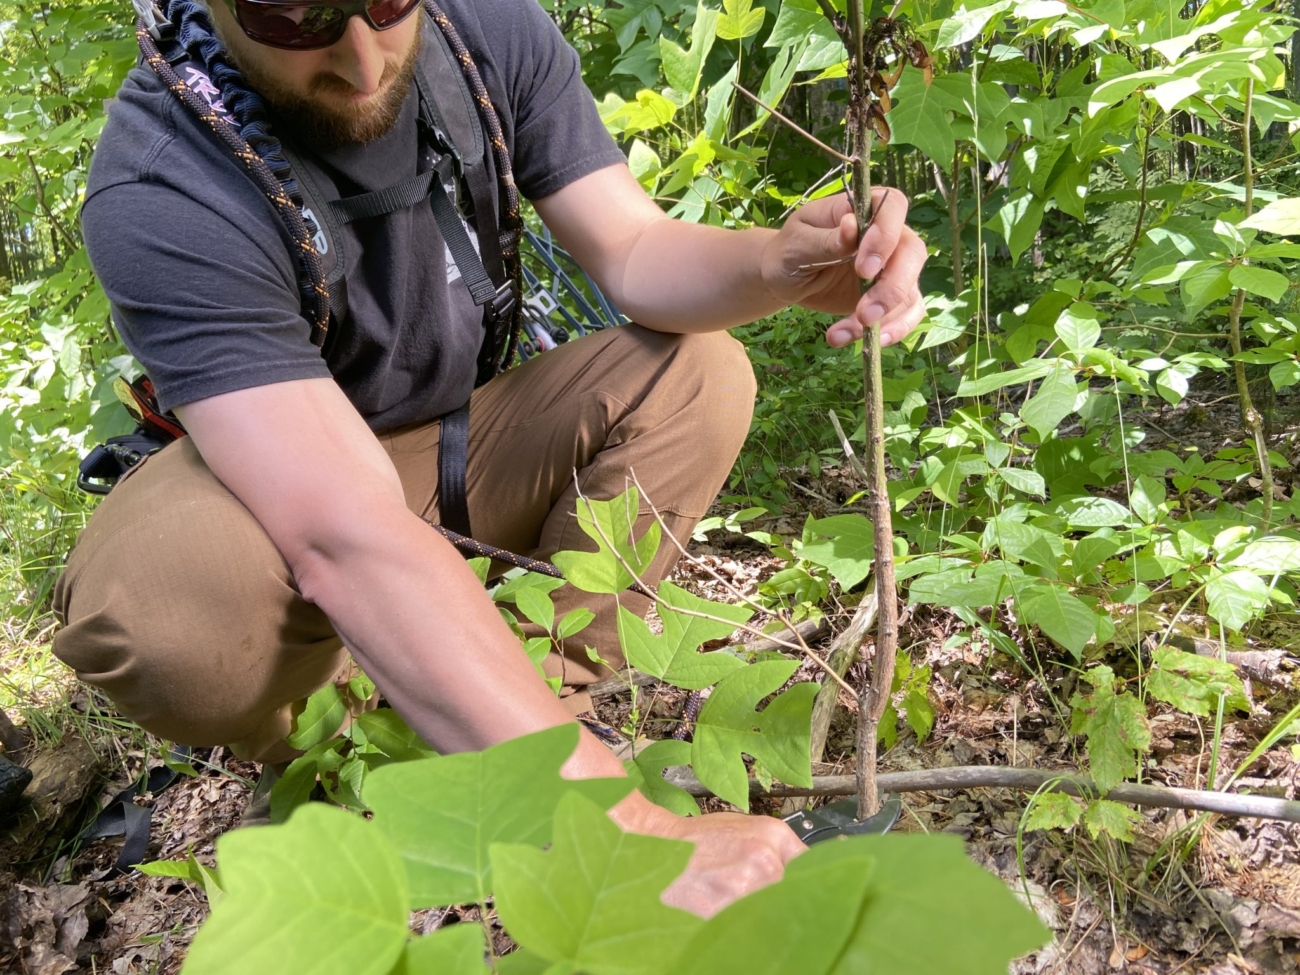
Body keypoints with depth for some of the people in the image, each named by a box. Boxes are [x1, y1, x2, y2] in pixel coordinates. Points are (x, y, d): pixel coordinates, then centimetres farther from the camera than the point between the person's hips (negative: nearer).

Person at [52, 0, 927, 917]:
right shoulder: (160, 192, -32)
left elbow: (635, 249, -11)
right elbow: (348, 540, -43)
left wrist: (780, 265, -37)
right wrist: (635, 832, -48)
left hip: (467, 427, 5)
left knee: (700, 370, -16)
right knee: (160, 596, -37)